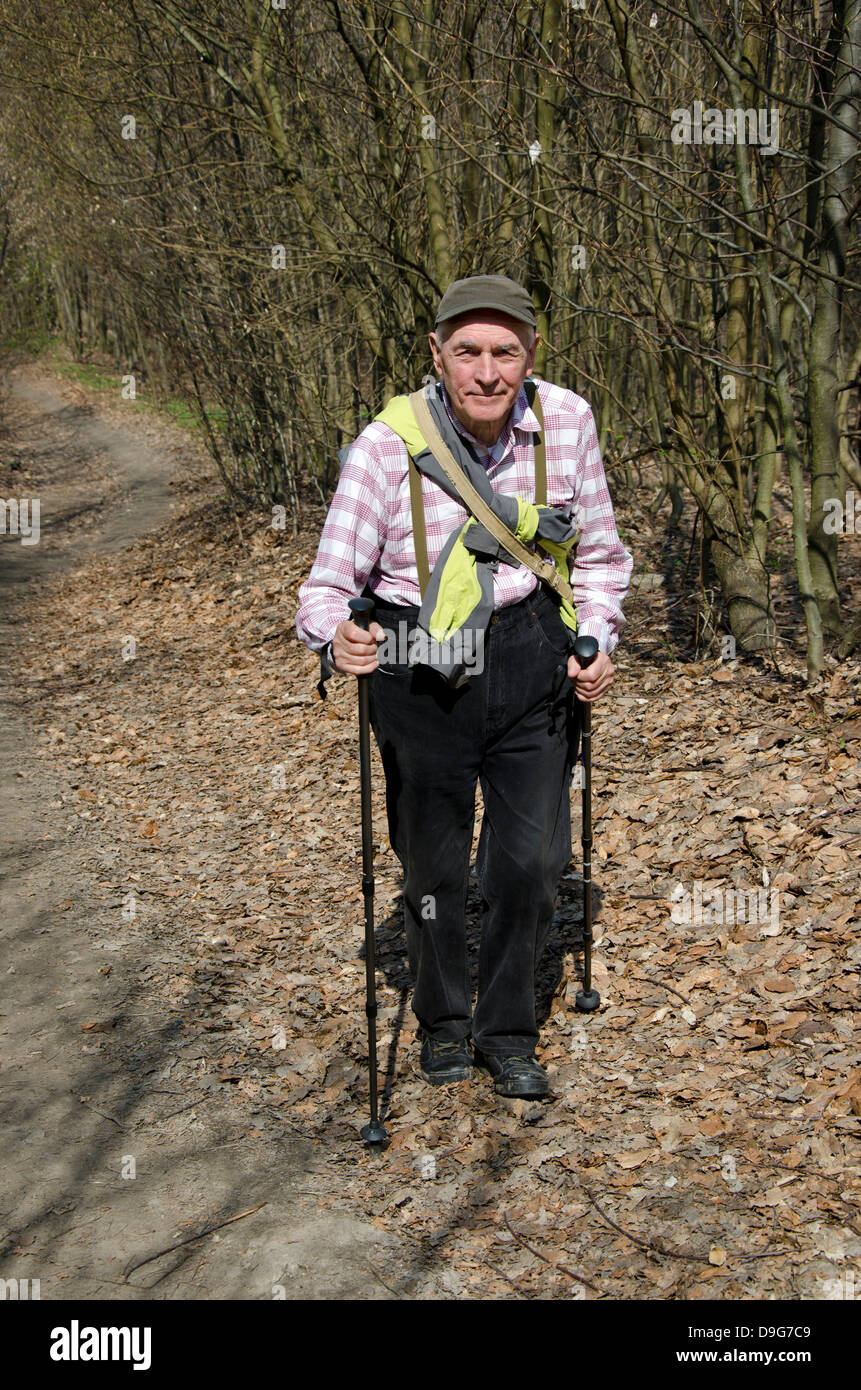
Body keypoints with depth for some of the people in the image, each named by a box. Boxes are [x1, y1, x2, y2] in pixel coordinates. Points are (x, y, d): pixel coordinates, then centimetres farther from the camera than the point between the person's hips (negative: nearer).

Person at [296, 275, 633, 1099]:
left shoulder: (566, 421, -8)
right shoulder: (386, 445, -18)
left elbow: (598, 553, 8)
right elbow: (330, 583, -15)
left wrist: (597, 638, -4)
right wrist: (337, 636, -35)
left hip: (528, 654, 2)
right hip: (417, 663, -2)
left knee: (531, 859, 4)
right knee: (433, 863, 11)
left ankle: (507, 1031, 28)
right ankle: (443, 1022, 37)